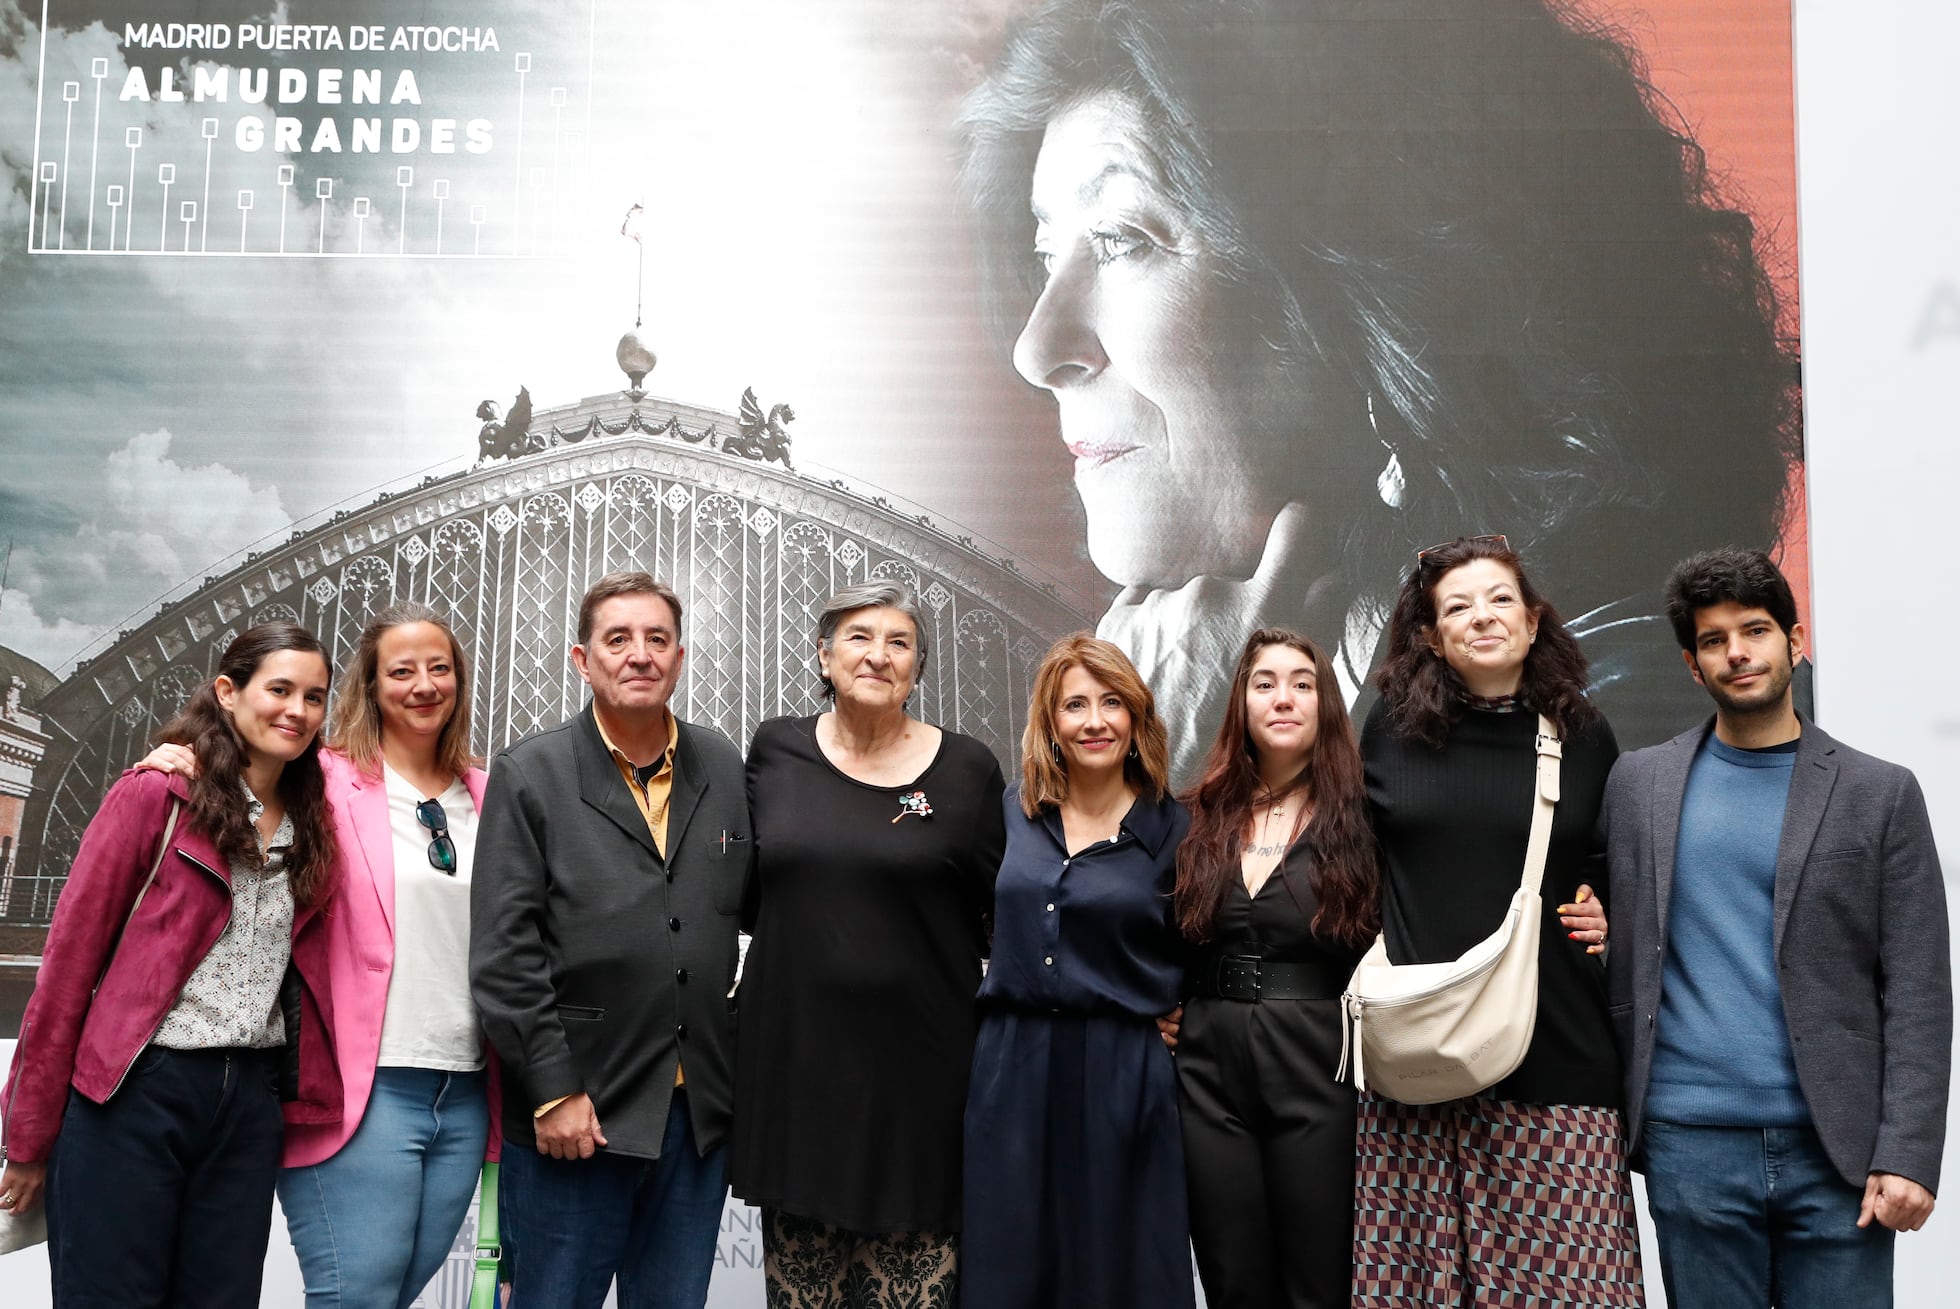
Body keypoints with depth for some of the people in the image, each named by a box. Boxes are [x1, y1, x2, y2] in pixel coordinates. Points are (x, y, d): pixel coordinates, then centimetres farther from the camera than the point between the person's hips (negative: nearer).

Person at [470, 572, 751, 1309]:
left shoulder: (725, 771, 8)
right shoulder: (529, 775, -3)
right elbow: (503, 953, -8)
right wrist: (554, 1091, -12)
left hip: (699, 1111, 4)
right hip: (572, 1112, -3)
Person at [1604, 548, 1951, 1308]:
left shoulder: (1880, 794, 3)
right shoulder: (1638, 783, 8)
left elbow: (1917, 994, -1)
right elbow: (1621, 958, 10)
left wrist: (1908, 1154, -8)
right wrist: (1619, 1112, 0)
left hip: (1836, 1146, -1)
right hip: (1691, 1143, 1)